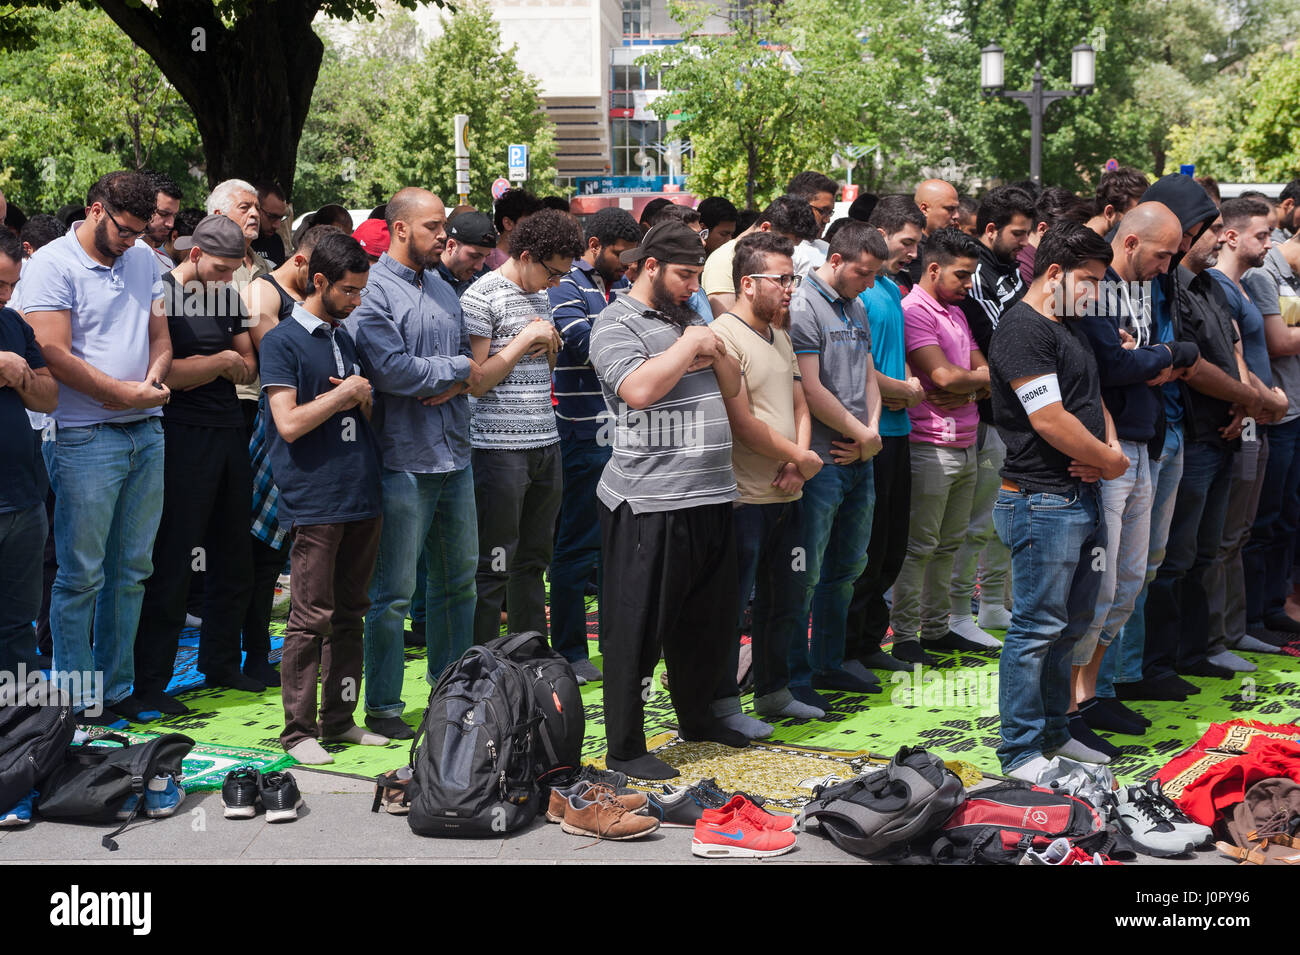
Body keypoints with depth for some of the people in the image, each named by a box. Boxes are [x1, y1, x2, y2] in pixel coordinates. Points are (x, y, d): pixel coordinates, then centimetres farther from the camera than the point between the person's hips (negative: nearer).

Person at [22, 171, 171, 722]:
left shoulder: (145, 261, 13)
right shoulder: (52, 265, -7)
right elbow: (55, 355, -14)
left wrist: (154, 376, -5)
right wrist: (124, 393, -12)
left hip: (146, 433, 6)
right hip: (85, 438, -6)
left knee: (131, 569, 10)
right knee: (82, 573, -3)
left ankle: (117, 687, 19)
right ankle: (78, 696, 7)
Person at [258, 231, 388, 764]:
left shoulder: (348, 338, 17)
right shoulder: (283, 341, -5)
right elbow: (289, 424, -14)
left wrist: (363, 399, 1)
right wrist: (343, 395, -6)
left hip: (362, 497, 7)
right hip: (314, 500, -7)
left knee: (350, 613, 11)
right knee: (311, 617, -5)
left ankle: (339, 718, 19)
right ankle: (298, 729, 3)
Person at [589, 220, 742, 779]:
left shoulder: (689, 318, 18)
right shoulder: (617, 324, -7)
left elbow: (732, 386, 19)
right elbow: (639, 389, -23)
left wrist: (714, 351, -1)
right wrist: (689, 346, -12)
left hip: (710, 497, 8)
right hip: (648, 504, -8)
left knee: (709, 618, 18)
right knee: (637, 628, -2)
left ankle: (696, 717, 37)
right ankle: (624, 749, 6)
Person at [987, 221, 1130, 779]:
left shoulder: (1070, 329, 19)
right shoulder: (1023, 329, -14)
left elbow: (1094, 400, 20)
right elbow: (1049, 419, -20)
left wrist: (1110, 449, -1)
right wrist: (1110, 461, -8)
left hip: (1083, 498, 10)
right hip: (1044, 502, -10)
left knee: (1072, 623, 16)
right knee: (1037, 628, -5)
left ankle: (1055, 733, 27)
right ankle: (1020, 753, 2)